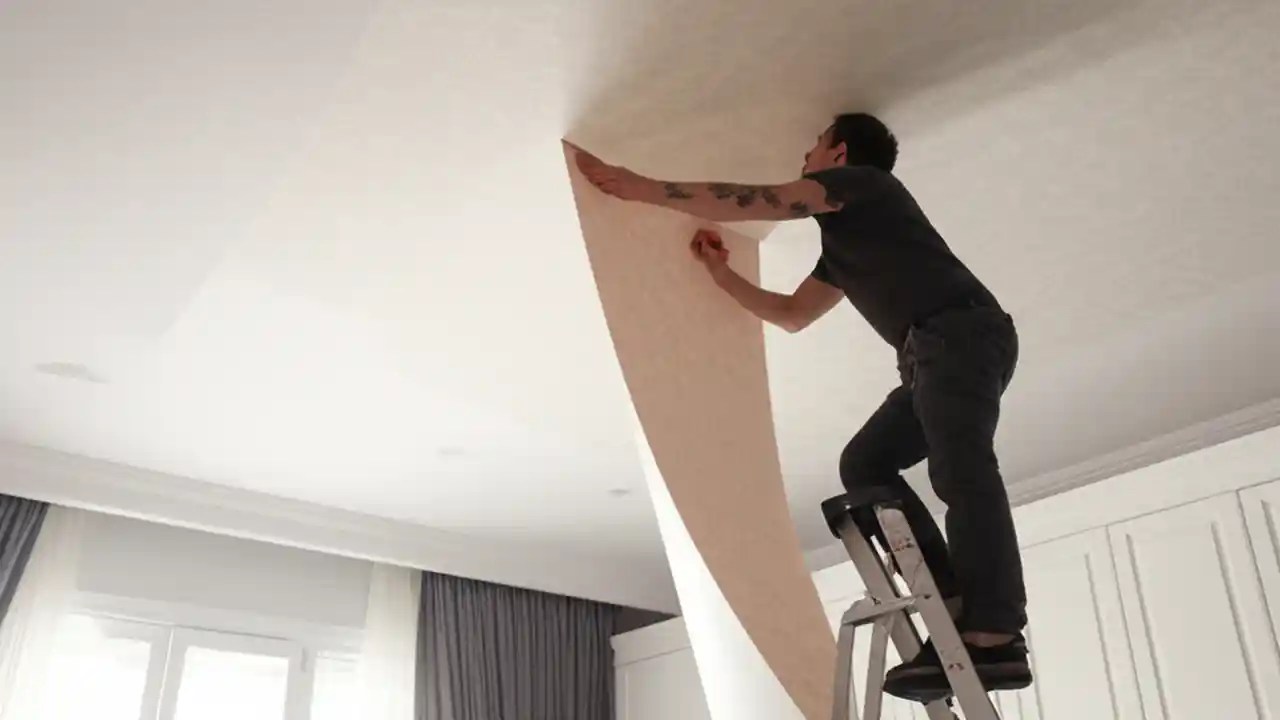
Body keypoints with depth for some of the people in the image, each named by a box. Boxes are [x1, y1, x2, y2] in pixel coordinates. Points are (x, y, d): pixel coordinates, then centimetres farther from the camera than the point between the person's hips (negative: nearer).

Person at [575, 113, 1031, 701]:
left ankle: (995, 634, -32)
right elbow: (791, 315, 39)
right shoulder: (841, 242, 34)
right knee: (864, 462, 0)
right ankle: (957, 609, -9)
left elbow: (748, 202, -2)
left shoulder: (861, 182, 7)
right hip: (935, 353, 9)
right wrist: (719, 273, 41)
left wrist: (640, 188, 2)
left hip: (963, 333, -9)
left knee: (960, 467, -24)